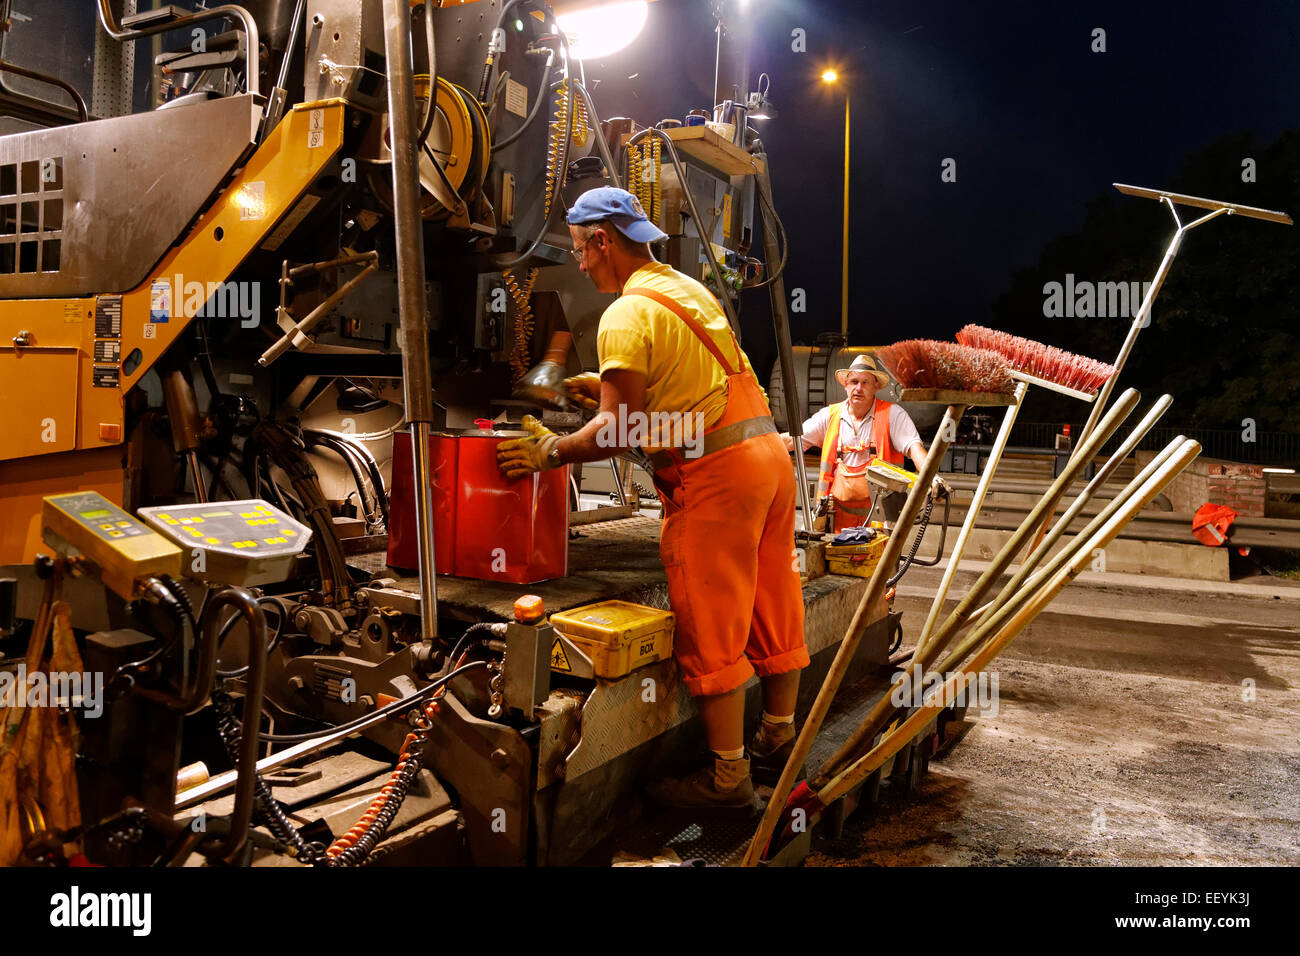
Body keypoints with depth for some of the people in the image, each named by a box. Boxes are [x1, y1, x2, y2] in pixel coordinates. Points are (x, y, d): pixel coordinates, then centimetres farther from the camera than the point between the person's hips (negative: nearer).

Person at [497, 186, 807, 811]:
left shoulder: (627, 314, -12)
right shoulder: (690, 288, 17)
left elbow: (619, 432, -16)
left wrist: (548, 451, -3)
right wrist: (609, 386, 25)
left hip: (714, 476, -9)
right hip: (767, 451, 9)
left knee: (711, 631, 1)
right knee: (771, 612, 17)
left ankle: (728, 777, 12)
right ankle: (778, 743, 33)